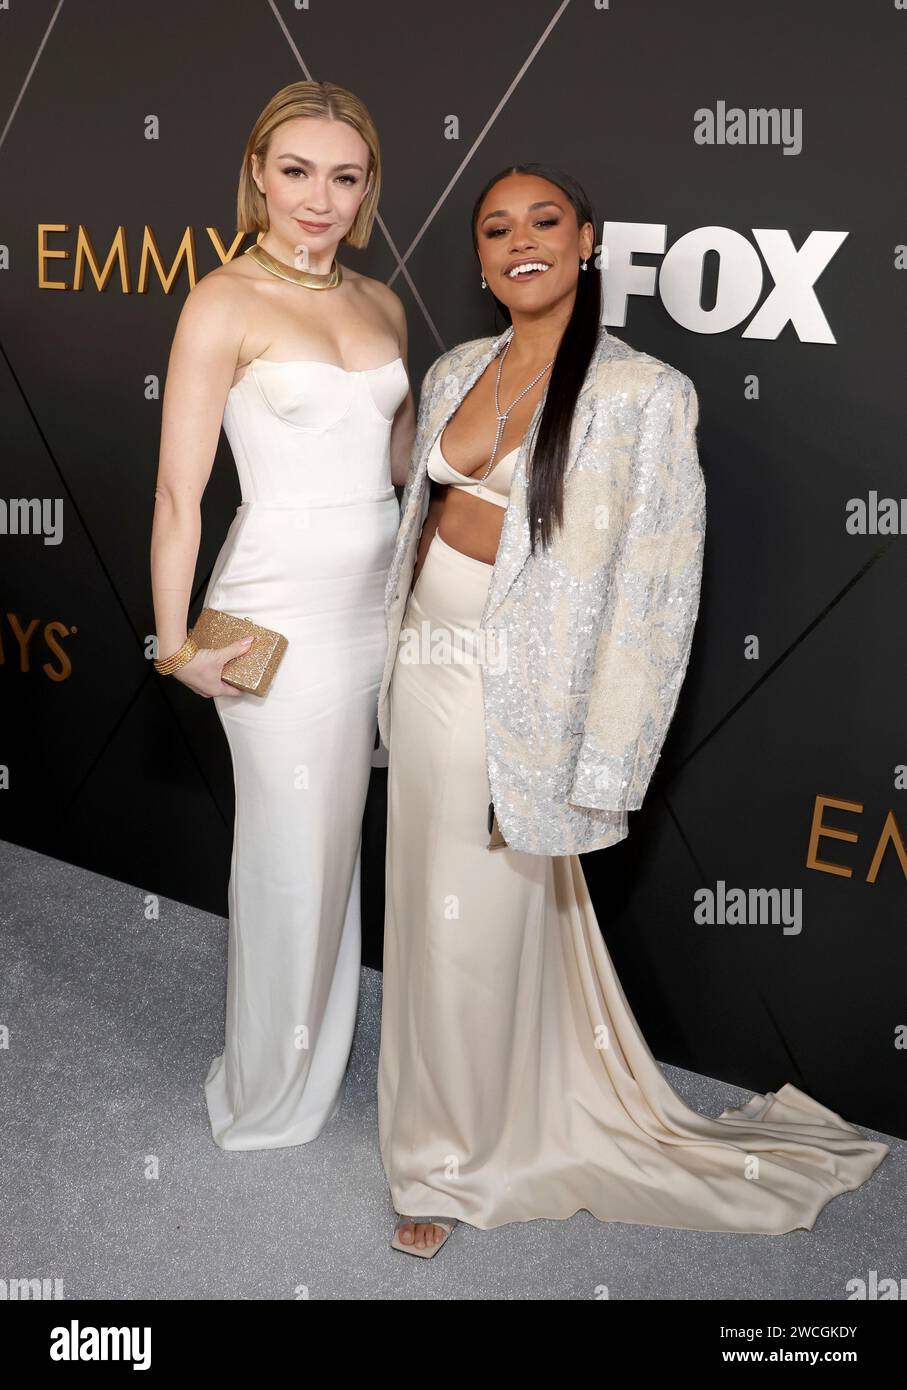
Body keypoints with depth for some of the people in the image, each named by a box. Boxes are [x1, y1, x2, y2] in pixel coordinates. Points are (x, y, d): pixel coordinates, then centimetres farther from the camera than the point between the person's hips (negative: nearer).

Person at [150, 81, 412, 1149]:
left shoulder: (380, 303, 10)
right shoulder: (224, 302, -8)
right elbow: (178, 492, -11)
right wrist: (176, 644, -13)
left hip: (382, 593, 6)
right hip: (282, 602, -6)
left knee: (347, 838, 15)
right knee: (292, 851, 6)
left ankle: (324, 1058, 37)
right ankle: (274, 1095, 29)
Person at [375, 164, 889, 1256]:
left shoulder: (643, 394, -13)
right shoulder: (453, 374, 6)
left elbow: (656, 589, -14)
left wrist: (596, 761, -16)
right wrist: (397, 661, 14)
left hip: (513, 693, -6)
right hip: (427, 669, 7)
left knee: (477, 931, 3)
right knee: (426, 912, 18)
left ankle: (456, 1160, 27)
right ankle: (443, 1125, 42)